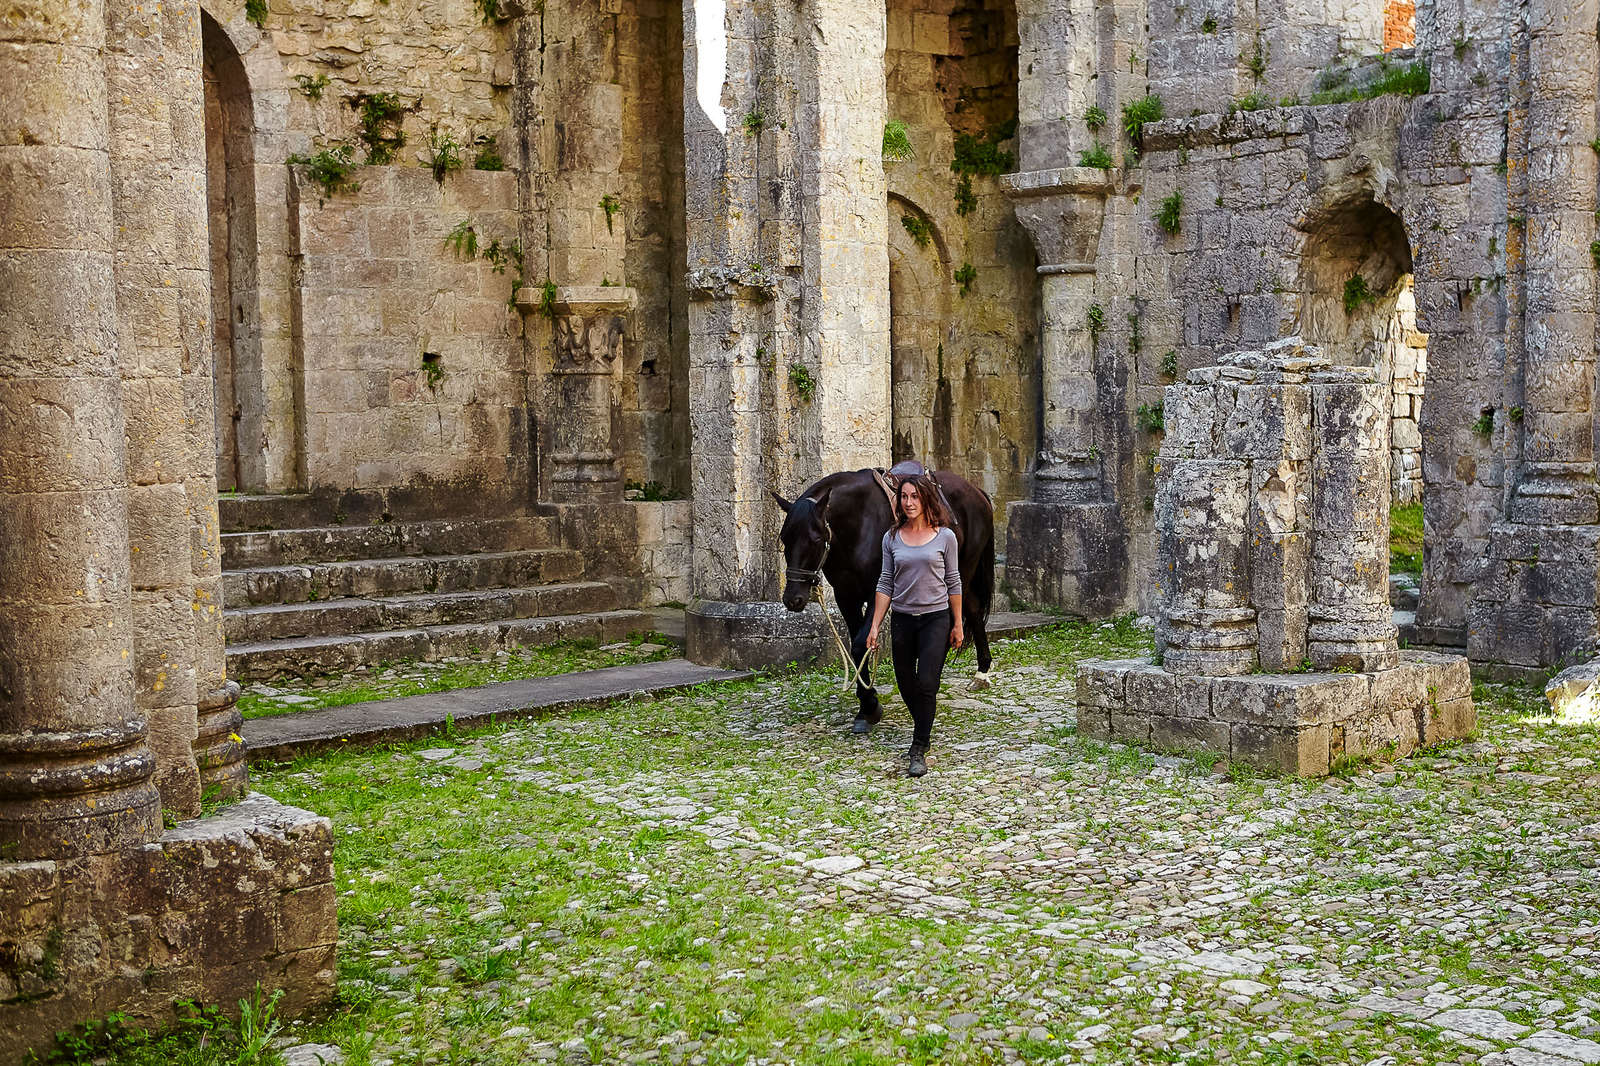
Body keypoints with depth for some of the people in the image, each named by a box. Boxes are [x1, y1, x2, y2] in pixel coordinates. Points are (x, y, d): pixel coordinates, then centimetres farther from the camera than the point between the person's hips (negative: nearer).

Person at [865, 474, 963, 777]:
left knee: (926, 684, -11)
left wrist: (957, 625, 2)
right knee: (906, 684, 10)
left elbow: (953, 583, 2)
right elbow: (885, 584, 5)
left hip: (936, 618, -3)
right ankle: (923, 727, 38)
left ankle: (919, 750, -3)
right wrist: (874, 626, 0)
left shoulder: (945, 536, -3)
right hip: (903, 619, 3)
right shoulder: (892, 538, 3)